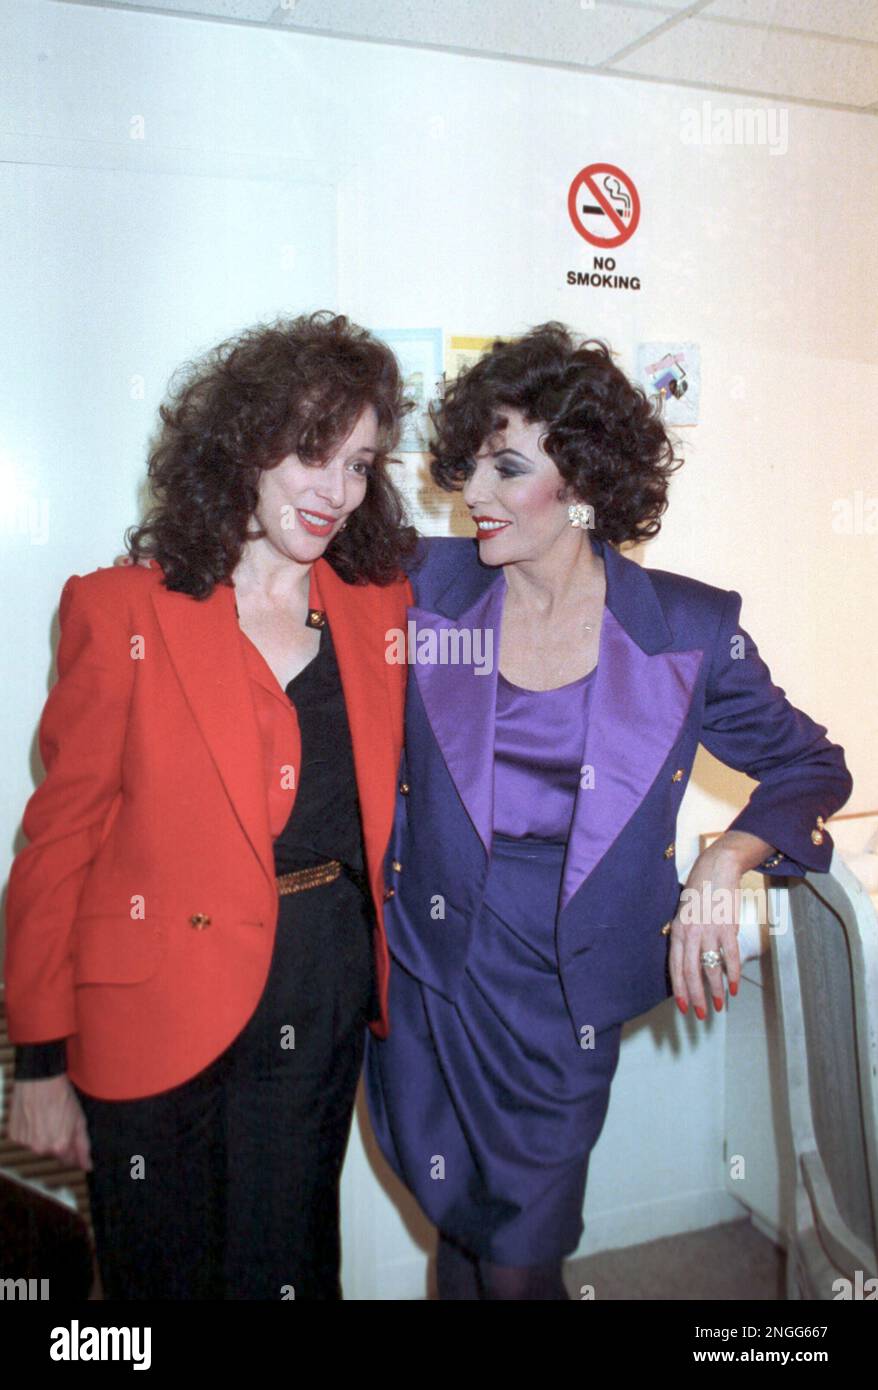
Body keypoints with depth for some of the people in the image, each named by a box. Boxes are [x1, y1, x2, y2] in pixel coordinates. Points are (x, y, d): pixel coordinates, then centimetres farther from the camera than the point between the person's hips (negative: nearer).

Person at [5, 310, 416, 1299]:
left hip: (327, 994, 3)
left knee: (287, 1265, 17)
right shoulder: (124, 610, -7)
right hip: (162, 1015, -3)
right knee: (165, 1272, 14)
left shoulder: (380, 607, 4)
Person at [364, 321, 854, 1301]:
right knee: (456, 1230, 17)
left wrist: (722, 866, -12)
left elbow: (809, 765, 4)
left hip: (562, 989, -1)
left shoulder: (686, 630, -7)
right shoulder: (429, 587, -4)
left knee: (521, 1259, 9)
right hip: (428, 970, 2)